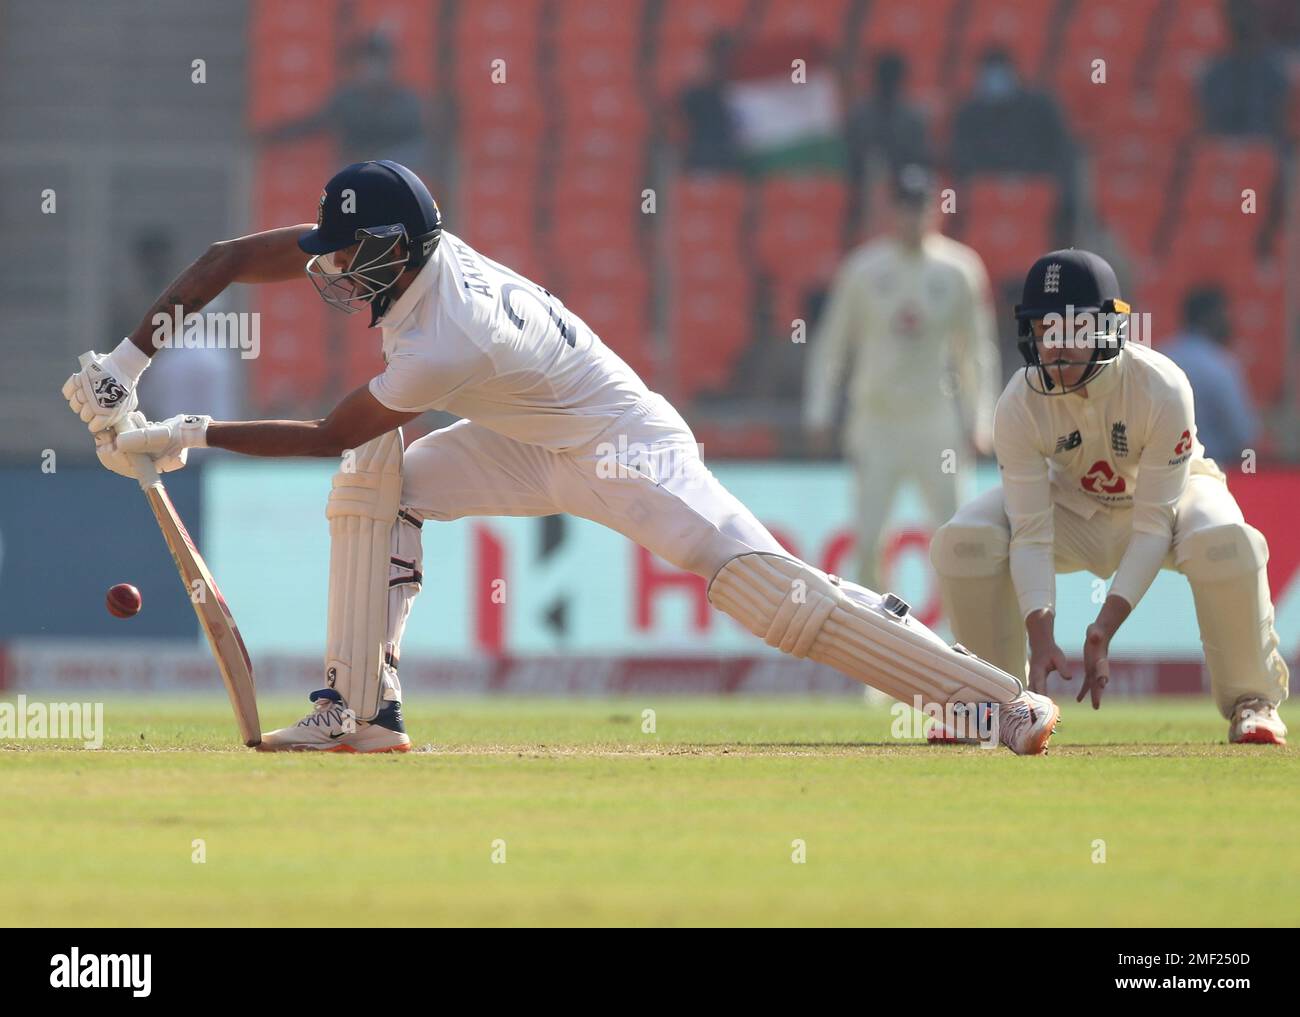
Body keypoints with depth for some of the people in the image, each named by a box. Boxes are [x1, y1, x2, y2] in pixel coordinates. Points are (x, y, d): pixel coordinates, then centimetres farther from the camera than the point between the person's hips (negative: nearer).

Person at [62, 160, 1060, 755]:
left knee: (767, 590, -21)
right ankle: (361, 711, -1)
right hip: (533, 449, 9)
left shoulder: (446, 343, -35)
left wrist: (190, 436, -20)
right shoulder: (386, 250, -13)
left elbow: (328, 433, -24)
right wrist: (126, 363, -14)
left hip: (629, 452, -9)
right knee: (374, 485, -4)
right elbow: (227, 259, -7)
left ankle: (999, 698, -22)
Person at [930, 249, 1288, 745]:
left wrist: (1105, 628, -42)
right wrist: (1040, 638, -41)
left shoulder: (1162, 389, -34)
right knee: (963, 541, -24)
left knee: (1226, 542, -37)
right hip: (1074, 507, 2)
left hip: (1167, 494, -2)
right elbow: (1030, 535, -26)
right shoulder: (1020, 405, -27)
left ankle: (1250, 699, -12)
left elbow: (1153, 526, -31)